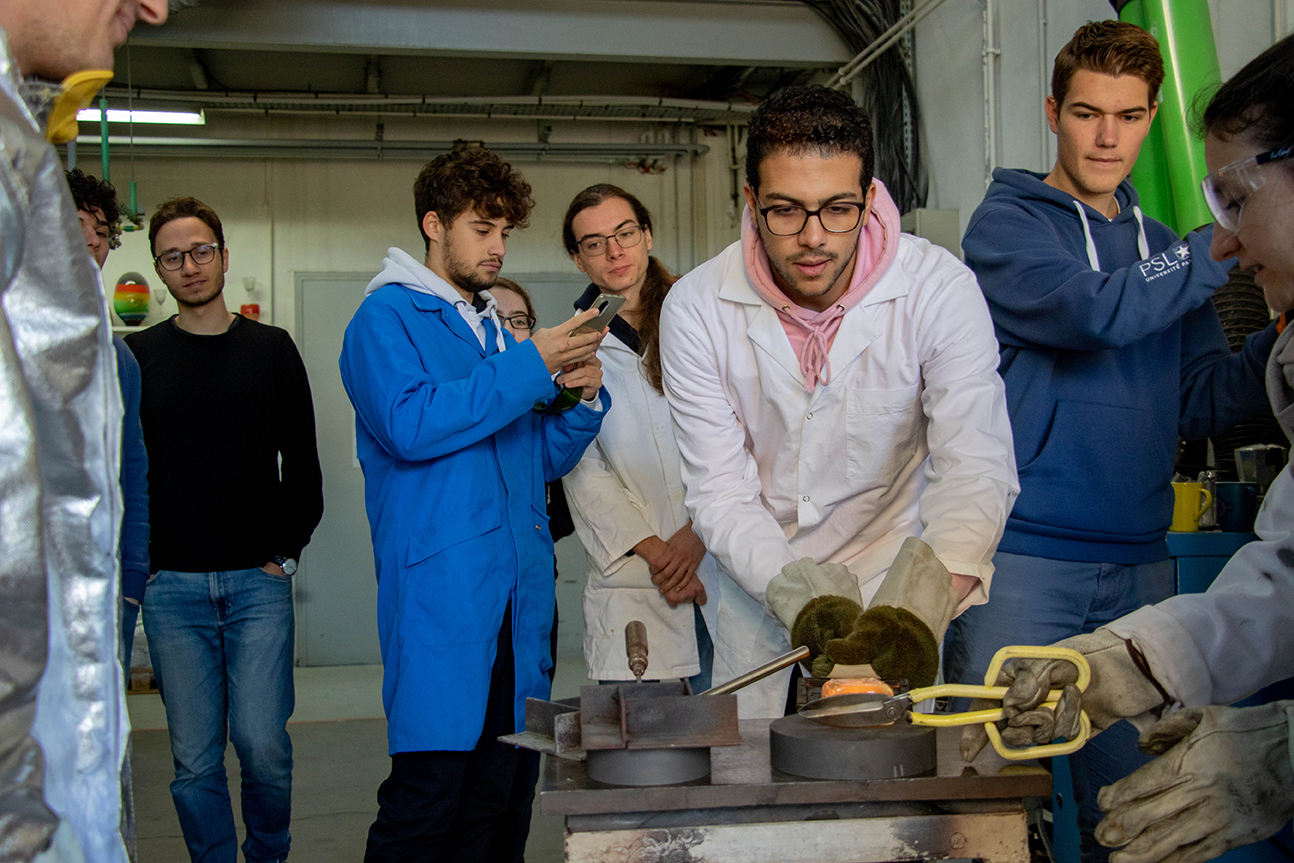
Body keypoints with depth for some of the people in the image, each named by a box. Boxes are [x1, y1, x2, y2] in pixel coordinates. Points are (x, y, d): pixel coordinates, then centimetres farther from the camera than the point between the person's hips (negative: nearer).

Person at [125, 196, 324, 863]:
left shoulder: (272, 350, 8)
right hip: (171, 587, 1)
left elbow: (303, 468, 9)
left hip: (258, 582, 0)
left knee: (263, 745, -4)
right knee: (195, 758, 3)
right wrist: (140, 560, 0)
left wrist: (285, 552, 1)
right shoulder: (135, 355, 8)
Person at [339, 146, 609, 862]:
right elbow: (408, 425, -17)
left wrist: (584, 399, 4)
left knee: (505, 791, 8)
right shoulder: (386, 317, 1)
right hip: (439, 592, -7)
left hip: (518, 590, 7)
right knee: (428, 796, -9)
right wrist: (529, 367, -14)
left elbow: (542, 458, 23)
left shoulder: (494, 329, 22)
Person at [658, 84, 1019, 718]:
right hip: (758, 584, 1)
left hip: (891, 573, -1)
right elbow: (719, 492, -17)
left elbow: (977, 469, -26)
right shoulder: (694, 308, -17)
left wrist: (923, 602, -45)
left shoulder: (941, 291, -21)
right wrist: (798, 595, -34)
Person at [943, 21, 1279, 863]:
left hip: (1138, 563, 5)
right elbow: (1094, 311, -19)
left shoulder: (1164, 249, 17)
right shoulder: (1008, 224, 0)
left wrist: (1279, 338, -5)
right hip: (1022, 553, -5)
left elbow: (1204, 405, 10)